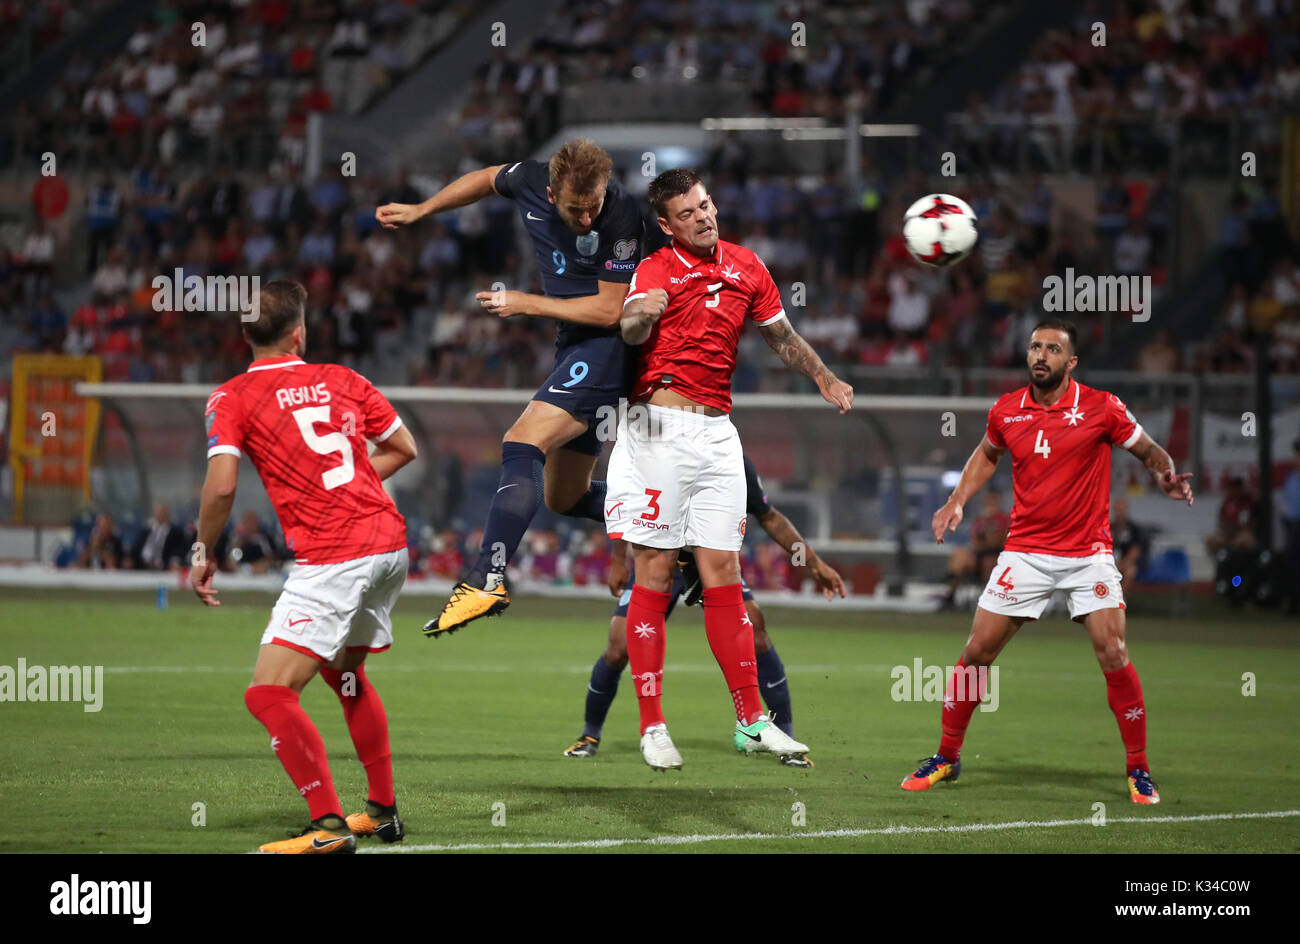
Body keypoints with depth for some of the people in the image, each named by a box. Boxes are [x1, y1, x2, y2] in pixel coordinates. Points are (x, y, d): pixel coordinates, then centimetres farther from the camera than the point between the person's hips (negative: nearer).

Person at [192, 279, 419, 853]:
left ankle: (328, 826, -21)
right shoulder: (342, 381, 14)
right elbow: (404, 449, 22)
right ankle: (384, 812, 36)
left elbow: (221, 486, -13)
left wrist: (203, 553, 2)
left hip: (333, 558, -7)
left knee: (269, 694, -9)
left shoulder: (232, 398, -2)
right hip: (390, 542, 7)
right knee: (343, 671, 29)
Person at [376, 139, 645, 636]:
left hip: (606, 348, -9)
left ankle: (486, 580, -31)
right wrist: (419, 210, 26)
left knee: (522, 445, -24)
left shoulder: (621, 218, -23)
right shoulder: (531, 182, -5)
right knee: (563, 497, 14)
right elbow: (489, 178, 20)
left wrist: (527, 303, -13)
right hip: (574, 349, 9)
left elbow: (610, 310, -20)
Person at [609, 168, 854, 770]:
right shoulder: (656, 269, -5)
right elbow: (631, 329, -27)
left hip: (717, 432, 4)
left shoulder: (746, 268, 12)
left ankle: (752, 722, 5)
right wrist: (640, 315, -47)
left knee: (722, 574, 4)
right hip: (659, 429, -4)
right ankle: (652, 727, 0)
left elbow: (780, 335, 26)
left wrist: (826, 381, 29)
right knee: (654, 577, -3)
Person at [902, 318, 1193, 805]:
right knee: (977, 651, 0)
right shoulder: (1006, 411, 2)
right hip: (1025, 551, 3)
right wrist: (957, 501, 12)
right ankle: (947, 757, 16)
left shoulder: (1101, 408, -7)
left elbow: (1150, 451, 3)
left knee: (1113, 656, -13)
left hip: (1088, 553, -3)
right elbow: (987, 453, 23)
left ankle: (1139, 771, 0)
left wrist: (1167, 477, -18)